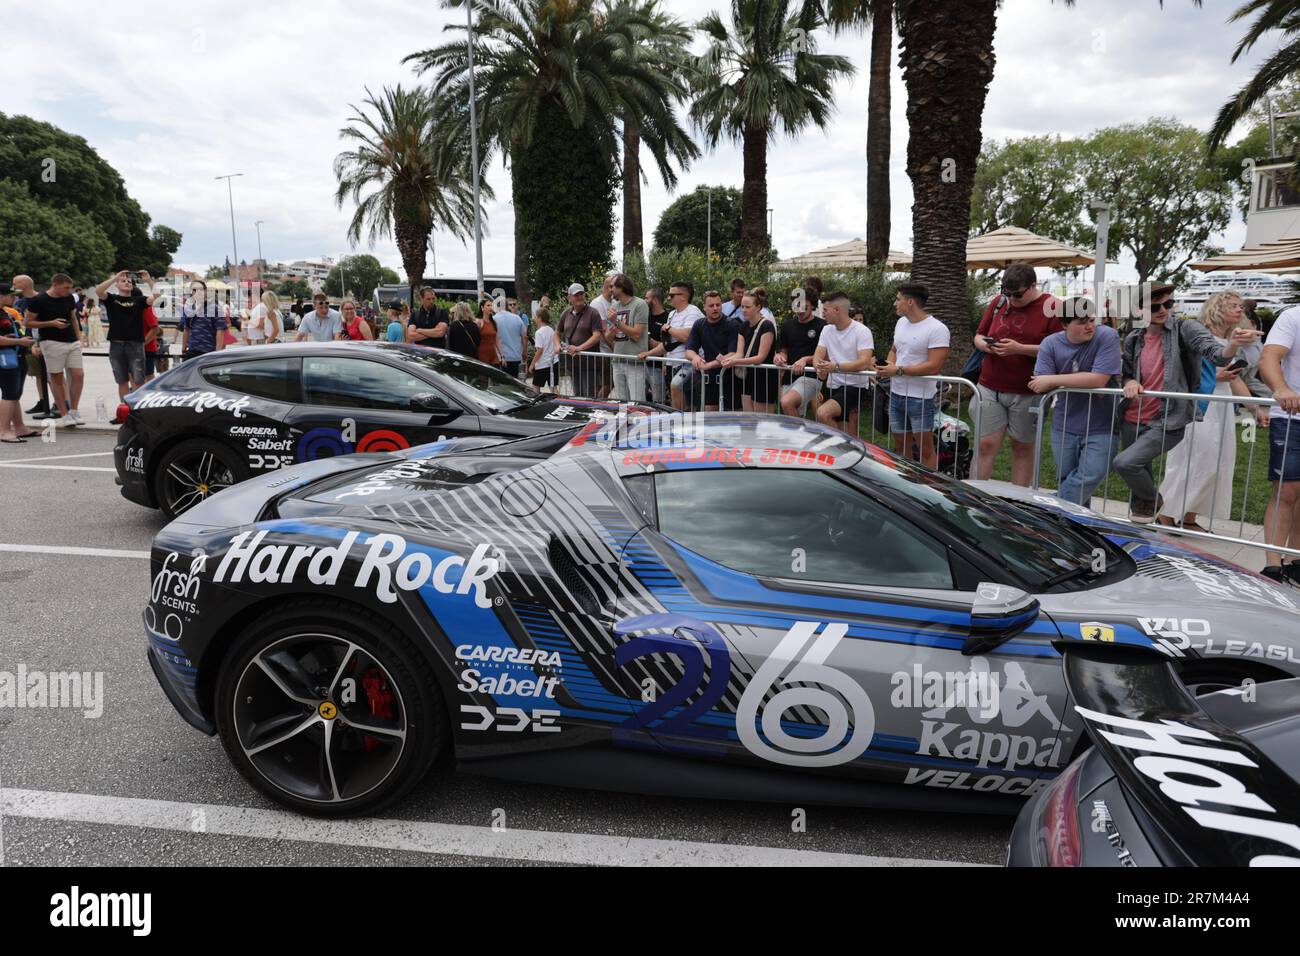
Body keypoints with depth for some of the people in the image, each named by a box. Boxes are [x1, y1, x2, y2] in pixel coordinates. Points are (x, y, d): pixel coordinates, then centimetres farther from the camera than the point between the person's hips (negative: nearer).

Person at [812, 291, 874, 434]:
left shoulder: (862, 331, -11)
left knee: (822, 414, -27)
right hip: (832, 387, 6)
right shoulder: (827, 329, 10)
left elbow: (864, 363, -23)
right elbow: (817, 356, 2)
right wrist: (820, 368, -23)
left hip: (855, 387, -6)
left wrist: (835, 367, -35)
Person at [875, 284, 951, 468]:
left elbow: (934, 366, -21)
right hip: (896, 394, 8)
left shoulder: (937, 329, -14)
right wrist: (889, 365, 0)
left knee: (925, 449, -4)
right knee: (901, 445, 14)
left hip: (920, 397, -8)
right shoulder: (901, 322, 11)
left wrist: (898, 370, -19)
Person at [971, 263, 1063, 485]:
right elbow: (979, 335, 19)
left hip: (1026, 392, -3)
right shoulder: (999, 302, 11)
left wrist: (1020, 348, -18)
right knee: (986, 446, 0)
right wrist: (985, 345, -4)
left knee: (1023, 448, 7)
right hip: (990, 388, 3)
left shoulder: (1053, 307, -4)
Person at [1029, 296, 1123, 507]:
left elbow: (1099, 379, -23)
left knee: (1090, 477, -16)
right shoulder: (1050, 344, -3)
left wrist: (1053, 380, -17)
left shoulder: (1107, 337, -11)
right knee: (1066, 480, 11)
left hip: (1101, 428, -3)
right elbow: (1040, 386, -12)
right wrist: (1083, 381, -19)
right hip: (1065, 426, 3)